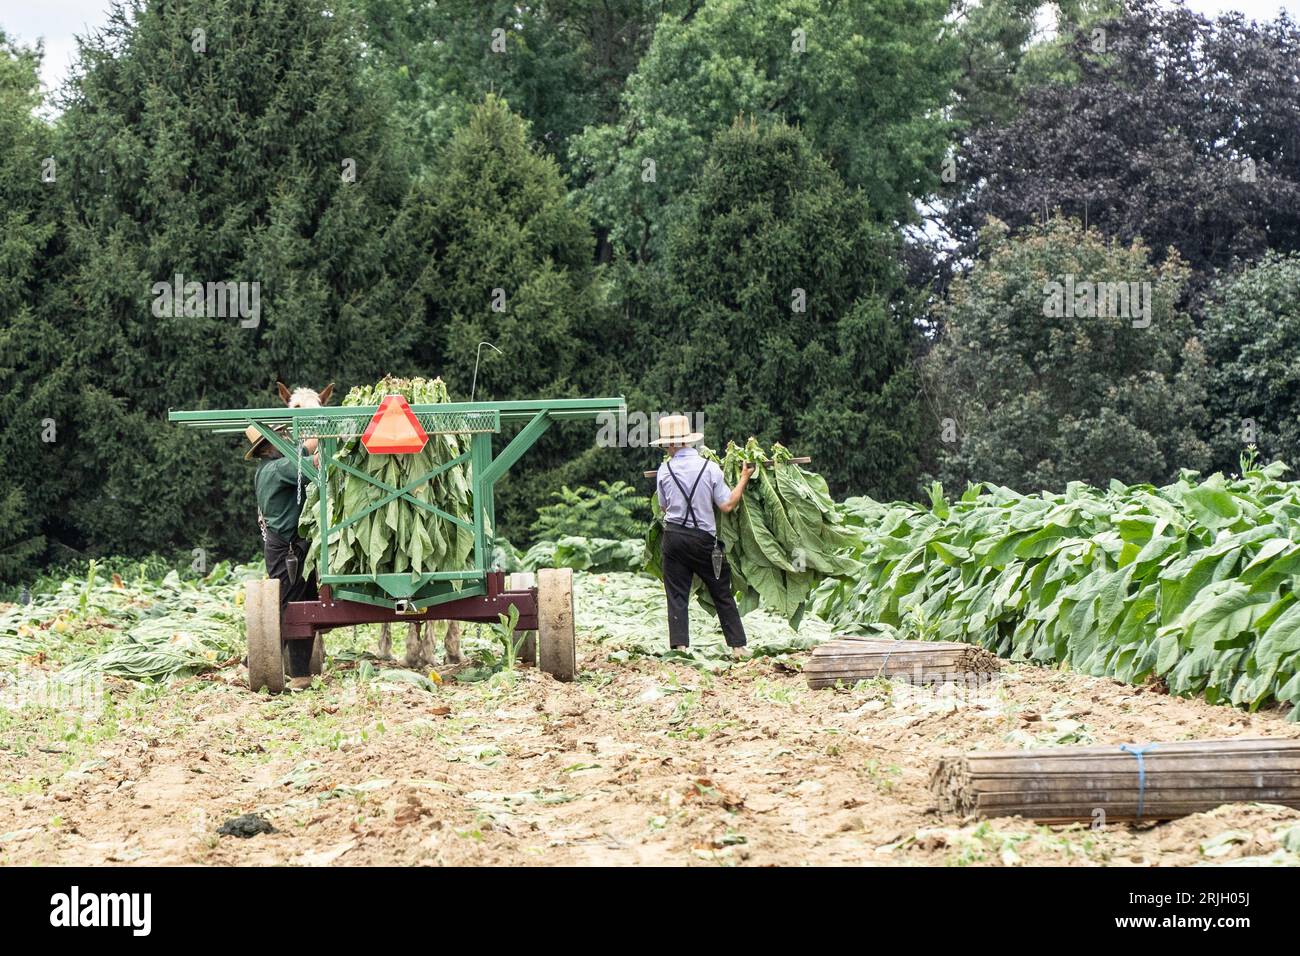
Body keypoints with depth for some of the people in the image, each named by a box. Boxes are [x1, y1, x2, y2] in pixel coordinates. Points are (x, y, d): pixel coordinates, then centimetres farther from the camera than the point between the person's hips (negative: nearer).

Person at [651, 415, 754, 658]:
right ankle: (738, 646, 10)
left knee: (677, 595, 4)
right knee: (722, 594, 10)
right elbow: (727, 504, -5)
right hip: (703, 538, 0)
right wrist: (744, 478, 5)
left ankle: (680, 646, -6)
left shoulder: (664, 470, -1)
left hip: (674, 536, 0)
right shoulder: (710, 467, -6)